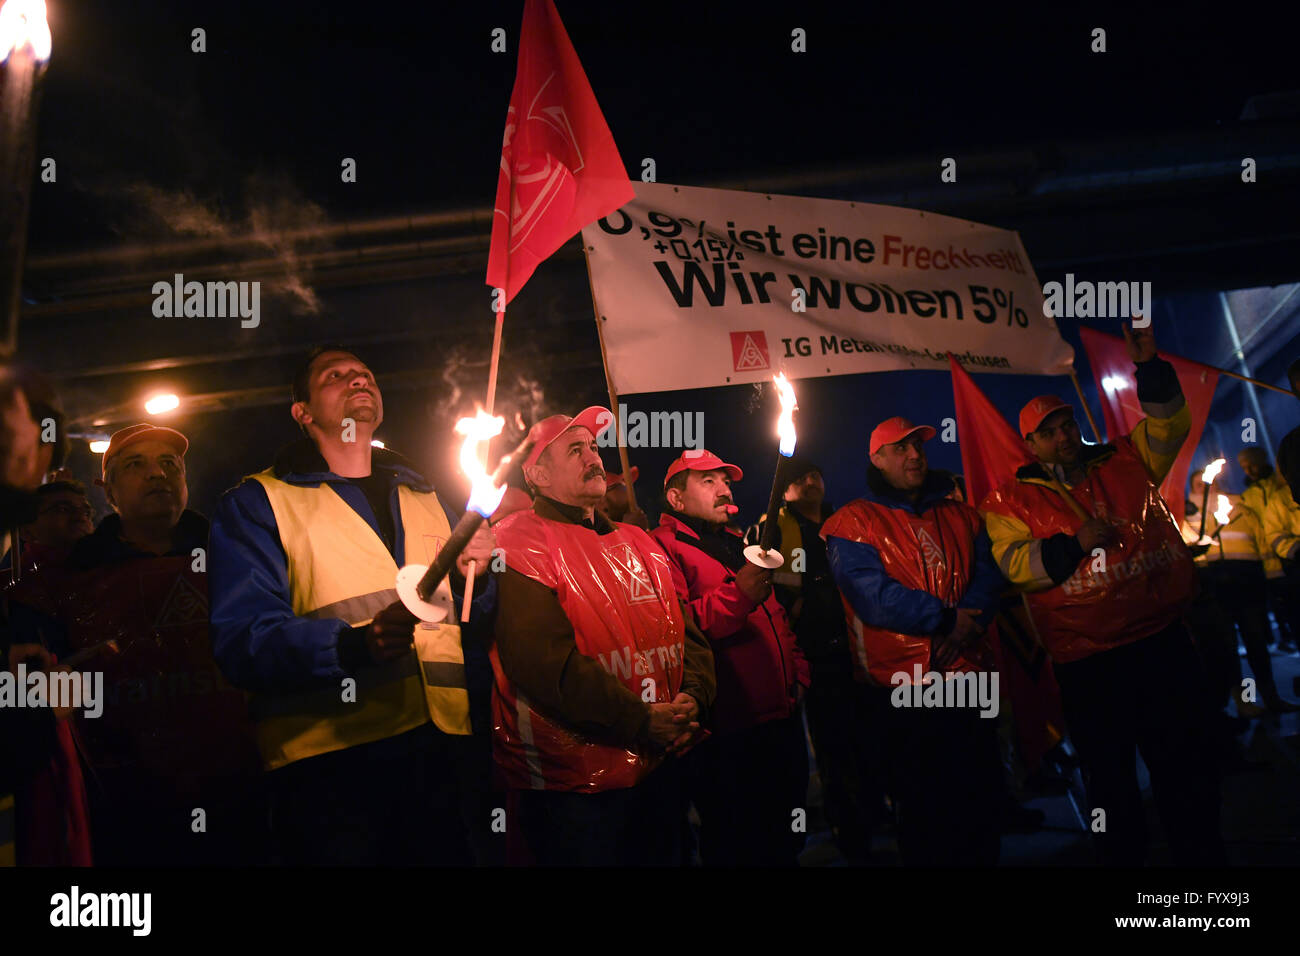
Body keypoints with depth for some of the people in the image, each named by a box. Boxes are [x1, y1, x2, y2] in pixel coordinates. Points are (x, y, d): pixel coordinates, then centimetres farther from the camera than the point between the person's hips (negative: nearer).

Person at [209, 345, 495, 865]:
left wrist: (471, 579, 1)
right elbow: (241, 641, -10)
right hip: (329, 759, -4)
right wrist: (356, 644, -27)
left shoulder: (423, 497, 20)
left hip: (440, 747, 5)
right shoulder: (256, 503, 3)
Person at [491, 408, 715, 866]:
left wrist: (692, 698, -6)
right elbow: (541, 661, -22)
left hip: (658, 771, 7)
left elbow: (688, 631, 14)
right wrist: (640, 721, -20)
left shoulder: (636, 541, 14)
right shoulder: (520, 541, -11)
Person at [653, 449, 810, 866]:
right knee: (736, 848, 2)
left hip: (781, 718, 9)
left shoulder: (741, 545, 22)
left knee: (784, 840, 19)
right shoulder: (663, 546, -7)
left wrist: (798, 672, 18)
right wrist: (737, 593, -29)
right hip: (728, 733, -8)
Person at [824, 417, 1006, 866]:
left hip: (970, 675, 5)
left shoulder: (958, 514, 13)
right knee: (925, 808, 7)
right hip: (906, 686, -5)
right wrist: (948, 616, -17)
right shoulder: (853, 523, -6)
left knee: (983, 794, 14)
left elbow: (988, 574, 5)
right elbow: (873, 596, -17)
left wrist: (968, 621, -14)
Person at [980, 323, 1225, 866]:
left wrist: (1149, 367, -7)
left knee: (1189, 767, 13)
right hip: (1089, 663, -3)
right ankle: (1124, 857, 26)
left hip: (1163, 640, 3)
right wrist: (1075, 543, -21)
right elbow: (1014, 564, -10)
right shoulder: (1012, 500, 0)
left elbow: (1168, 425, 6)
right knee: (1111, 781, 9)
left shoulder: (1123, 462, 12)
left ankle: (1202, 856, 29)